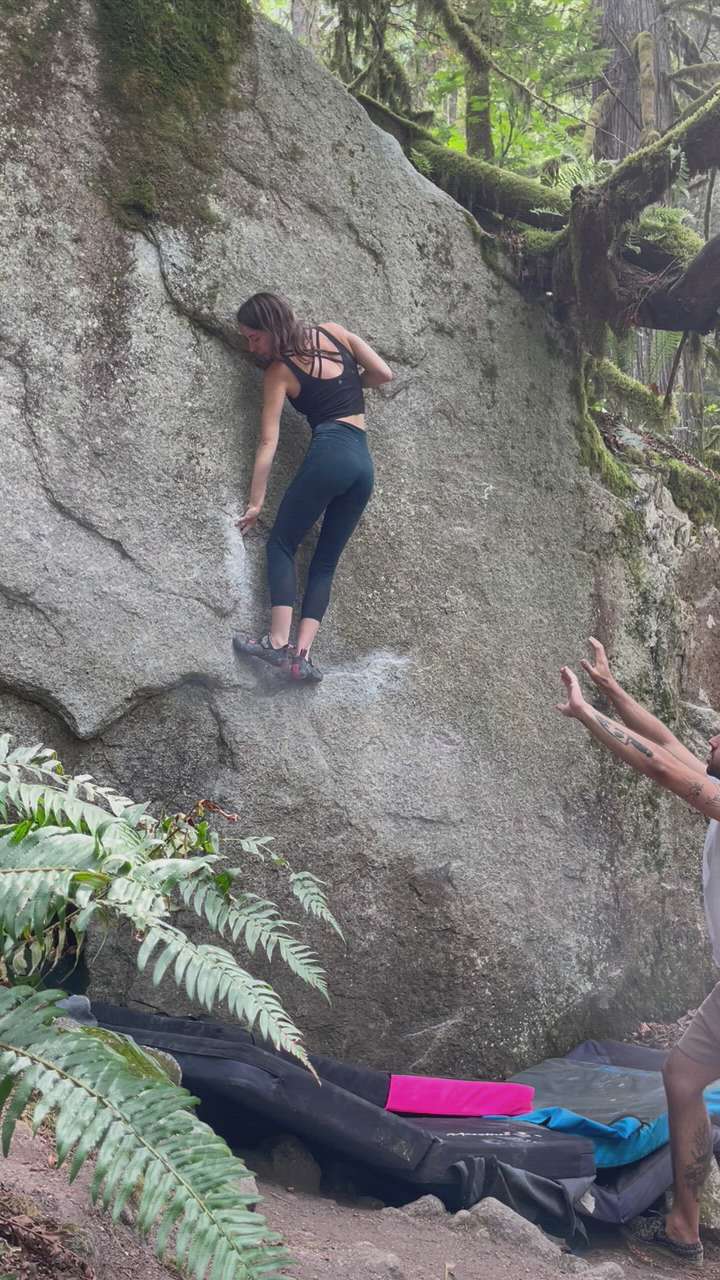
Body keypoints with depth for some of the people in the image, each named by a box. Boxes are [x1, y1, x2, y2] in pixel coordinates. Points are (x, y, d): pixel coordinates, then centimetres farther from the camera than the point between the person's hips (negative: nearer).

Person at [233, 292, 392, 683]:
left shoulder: (278, 372, 3)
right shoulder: (333, 332, 15)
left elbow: (268, 442, -2)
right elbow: (383, 374, 14)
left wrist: (255, 502, -1)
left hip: (329, 454, -6)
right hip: (363, 462, 6)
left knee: (281, 545, 2)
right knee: (325, 561, 8)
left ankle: (279, 642, -13)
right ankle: (302, 654, -2)